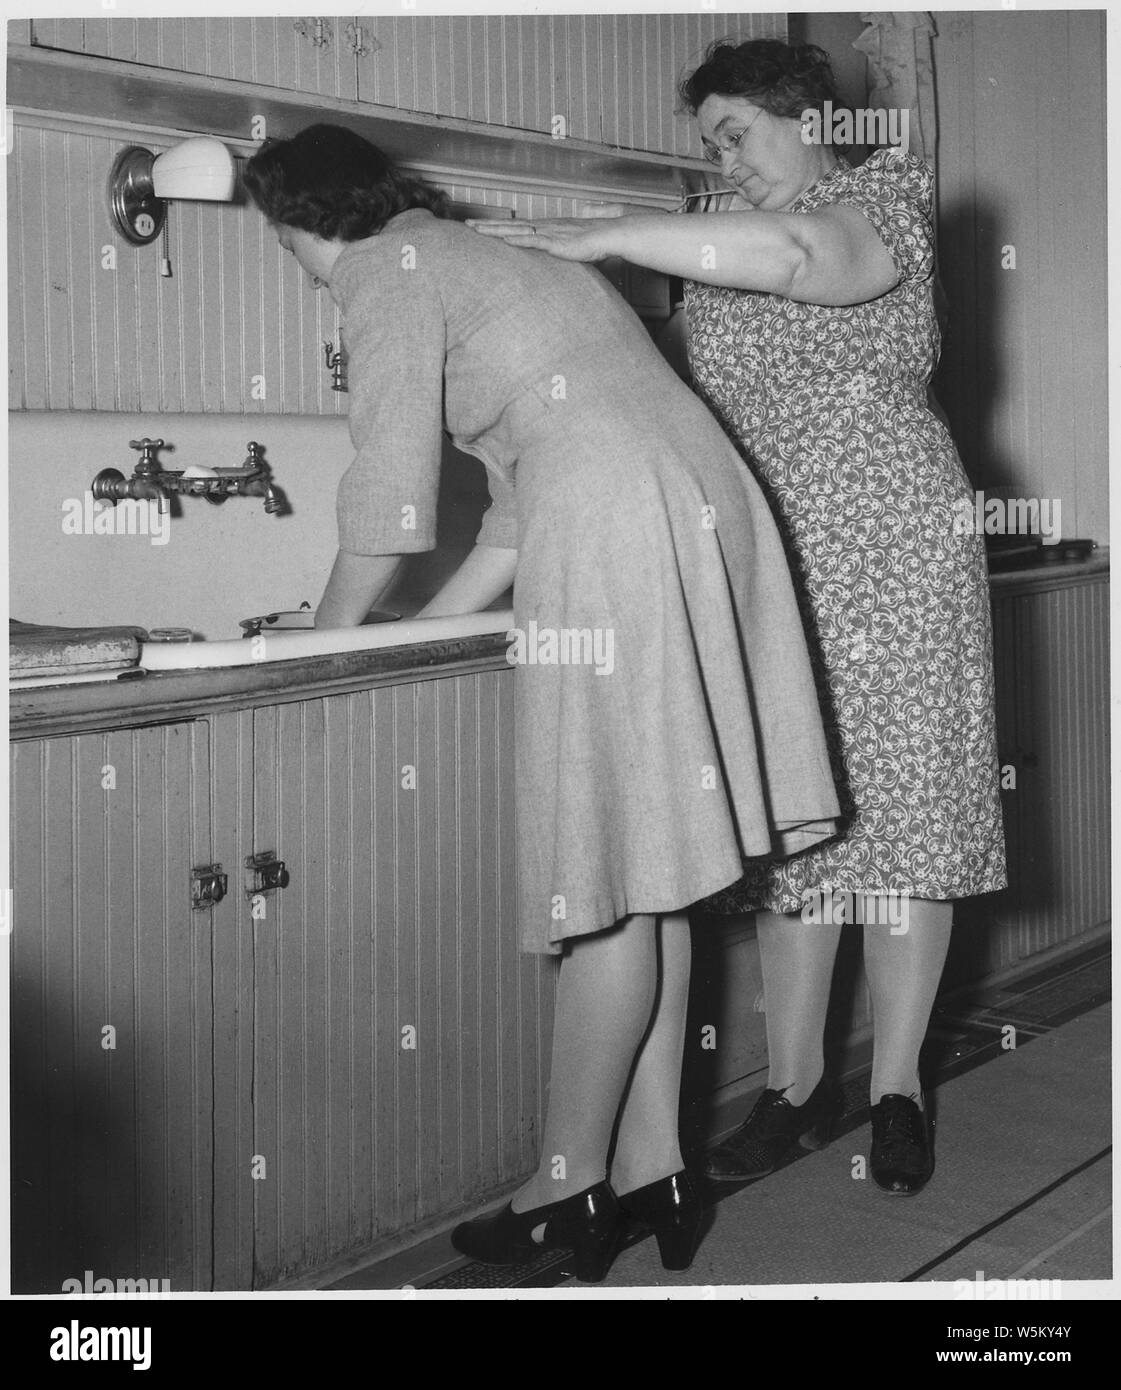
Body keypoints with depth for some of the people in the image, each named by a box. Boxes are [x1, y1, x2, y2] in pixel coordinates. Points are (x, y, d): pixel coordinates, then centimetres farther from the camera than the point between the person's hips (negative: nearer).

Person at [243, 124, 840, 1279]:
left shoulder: (395, 270, 3)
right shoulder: (497, 264, 30)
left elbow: (391, 503, -4)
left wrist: (323, 646, 9)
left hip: (617, 530, -9)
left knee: (613, 882, -4)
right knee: (645, 877, 10)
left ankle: (573, 1188, 7)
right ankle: (654, 1172, 15)